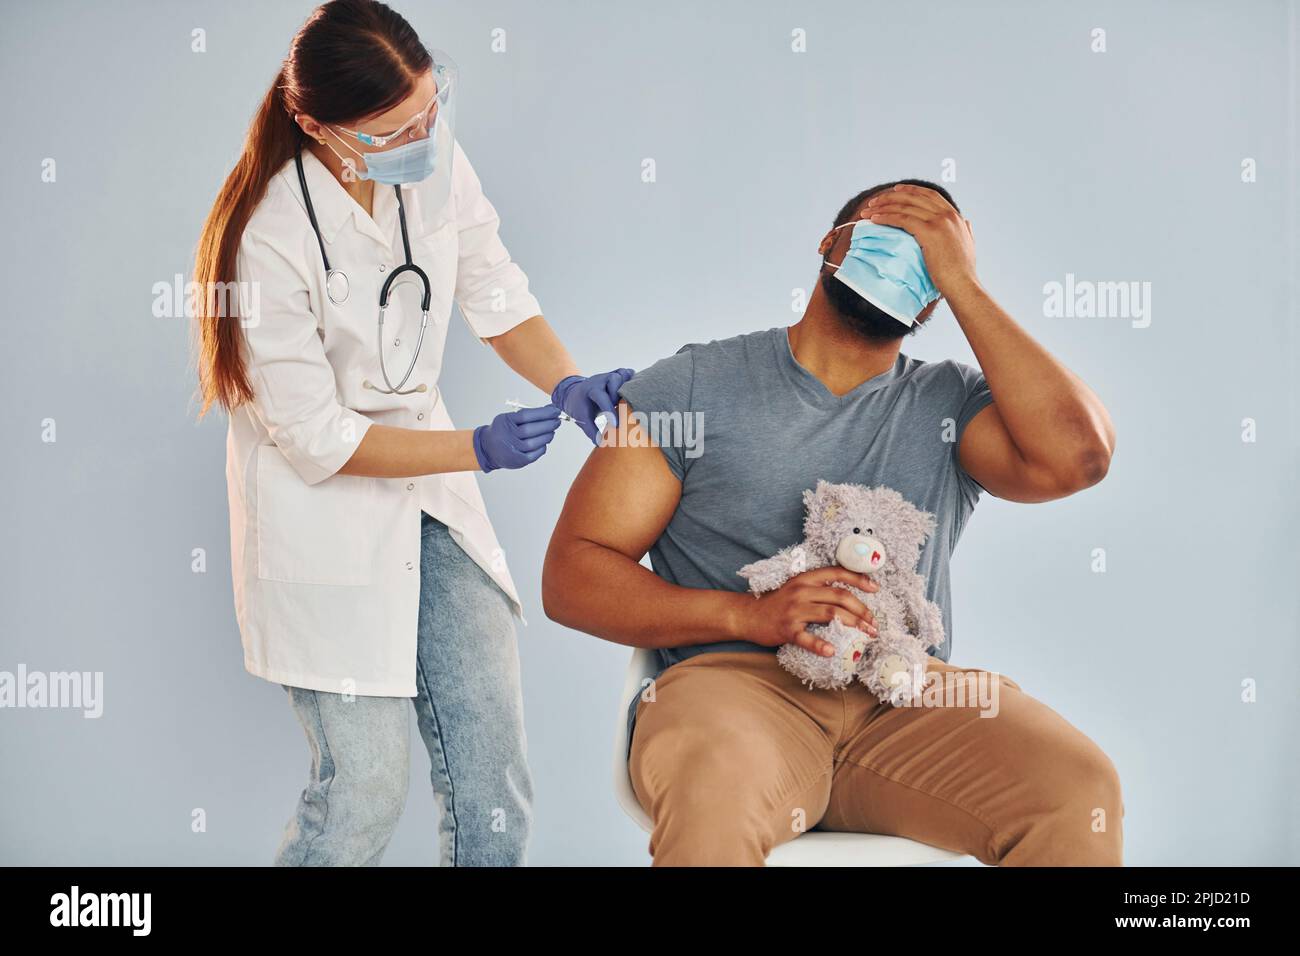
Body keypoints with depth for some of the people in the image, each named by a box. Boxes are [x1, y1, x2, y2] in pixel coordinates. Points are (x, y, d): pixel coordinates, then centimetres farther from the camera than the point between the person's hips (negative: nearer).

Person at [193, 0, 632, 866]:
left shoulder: (435, 159, -7)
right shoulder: (271, 235, -23)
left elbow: (497, 294, 5)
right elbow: (316, 440, -18)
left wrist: (568, 382, -13)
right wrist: (478, 450, -23)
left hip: (431, 493, 6)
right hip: (321, 505, -6)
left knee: (492, 758, 7)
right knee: (368, 785, -3)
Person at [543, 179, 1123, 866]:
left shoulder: (950, 404, 14)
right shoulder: (693, 385, 8)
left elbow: (1076, 456, -7)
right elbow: (570, 576, 3)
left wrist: (962, 282, -1)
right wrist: (748, 614, -13)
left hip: (908, 697, 3)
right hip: (734, 681, -2)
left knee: (1082, 789, -25)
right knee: (714, 782, -37)